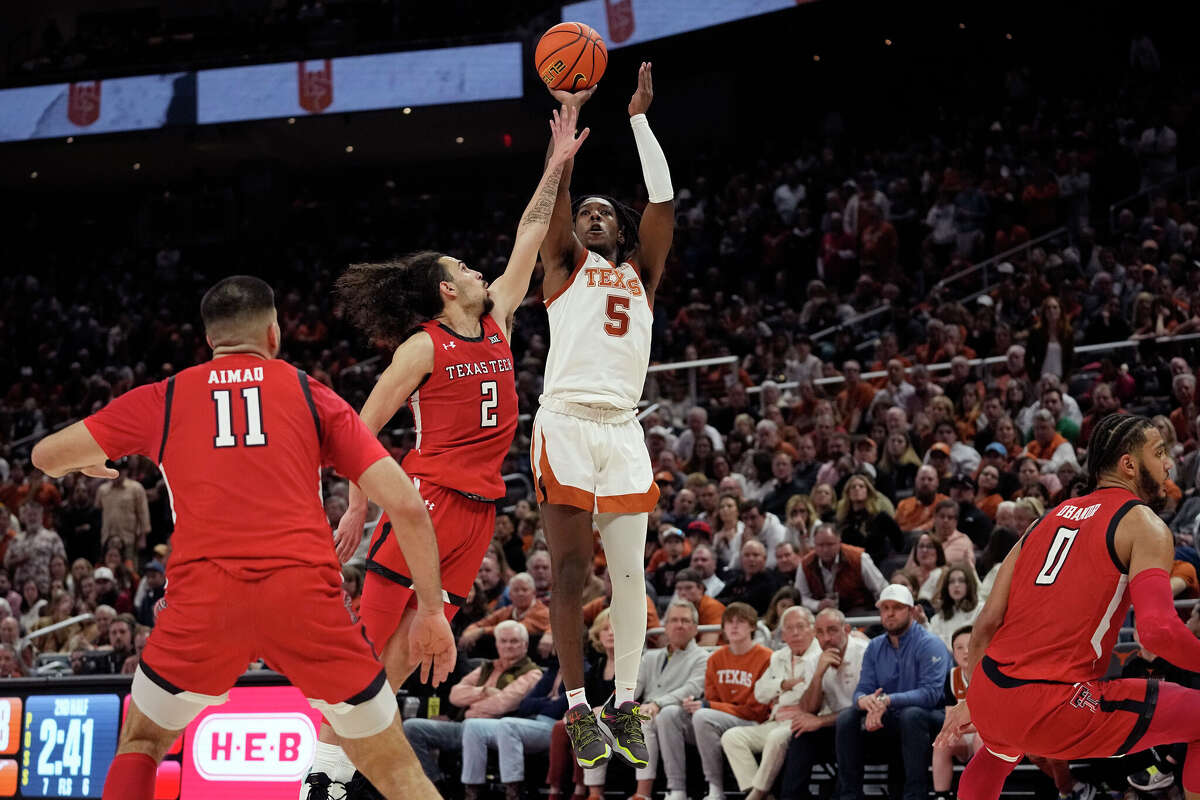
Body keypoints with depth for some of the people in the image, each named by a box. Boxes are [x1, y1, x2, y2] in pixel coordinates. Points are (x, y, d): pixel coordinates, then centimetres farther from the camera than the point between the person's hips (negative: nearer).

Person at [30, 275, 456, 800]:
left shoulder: (163, 398, 18)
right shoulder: (312, 394, 17)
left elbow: (45, 456, 27)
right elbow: (407, 506, 8)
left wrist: (84, 465, 50)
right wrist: (431, 609, 17)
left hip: (204, 598, 0)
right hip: (306, 594, 0)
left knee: (142, 742, 25)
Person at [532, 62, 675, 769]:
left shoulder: (641, 273, 21)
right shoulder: (565, 265, 13)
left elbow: (664, 201, 12)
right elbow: (558, 188, 1)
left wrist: (640, 119, 11)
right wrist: (569, 112, 2)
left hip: (623, 428, 3)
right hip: (566, 421, -3)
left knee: (630, 573, 1)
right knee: (571, 571, -5)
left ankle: (626, 705, 7)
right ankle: (579, 707, -2)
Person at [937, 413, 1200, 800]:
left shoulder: (1052, 517, 19)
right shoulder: (1145, 525, -1)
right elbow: (1157, 630, -17)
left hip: (988, 697, 8)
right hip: (1053, 709, -8)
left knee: (1000, 751, 42)